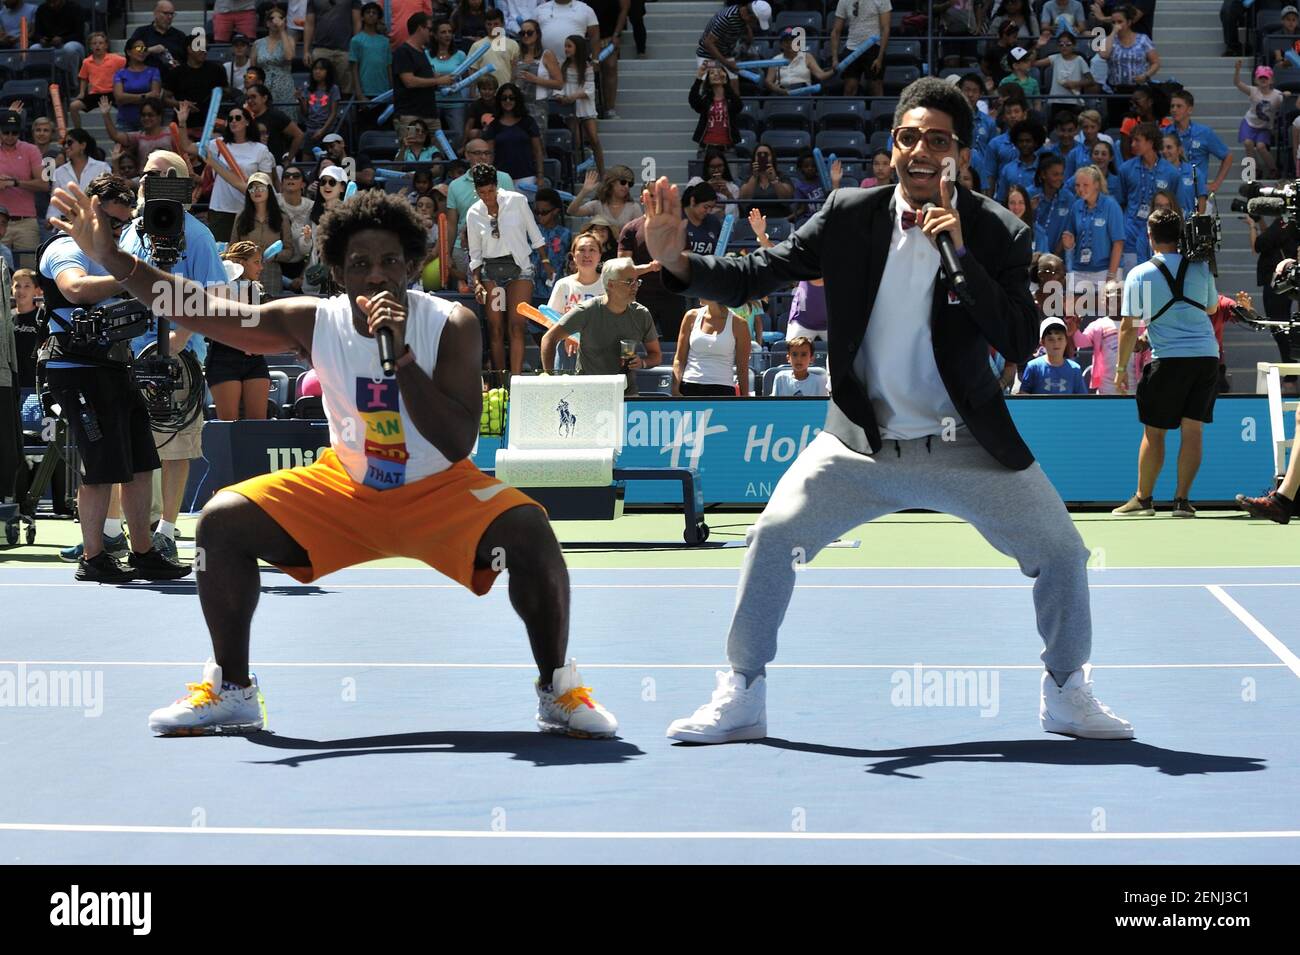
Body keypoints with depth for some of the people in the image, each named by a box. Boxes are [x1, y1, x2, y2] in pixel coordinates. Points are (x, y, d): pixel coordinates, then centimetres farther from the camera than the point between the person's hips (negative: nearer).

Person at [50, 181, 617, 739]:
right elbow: (204, 312, -7)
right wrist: (111, 258, -16)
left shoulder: (451, 324, -19)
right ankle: (231, 691, 5)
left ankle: (558, 691, -10)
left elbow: (458, 443, -27)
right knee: (222, 521, -13)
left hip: (439, 490, -3)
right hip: (346, 489, 3)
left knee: (527, 528, -32)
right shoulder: (314, 322, -11)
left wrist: (401, 355, -35)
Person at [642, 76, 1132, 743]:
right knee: (773, 536, -12)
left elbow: (1021, 344, -18)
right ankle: (740, 697, 5)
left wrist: (960, 253, -25)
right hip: (860, 442, 1)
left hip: (965, 447, 0)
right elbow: (752, 279, -4)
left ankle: (1067, 694, 21)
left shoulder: (998, 234, -8)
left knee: (1061, 553, -4)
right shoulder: (849, 215, -4)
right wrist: (676, 261, -21)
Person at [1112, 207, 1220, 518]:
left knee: (1154, 431, 6)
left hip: (1168, 359, -3)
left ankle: (1143, 498, 11)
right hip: (1207, 355, 3)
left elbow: (1128, 327, -3)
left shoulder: (1139, 274, -4)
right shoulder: (1201, 267, 4)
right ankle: (1182, 499, 5)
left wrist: (1121, 369, 5)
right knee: (1192, 429, 4)